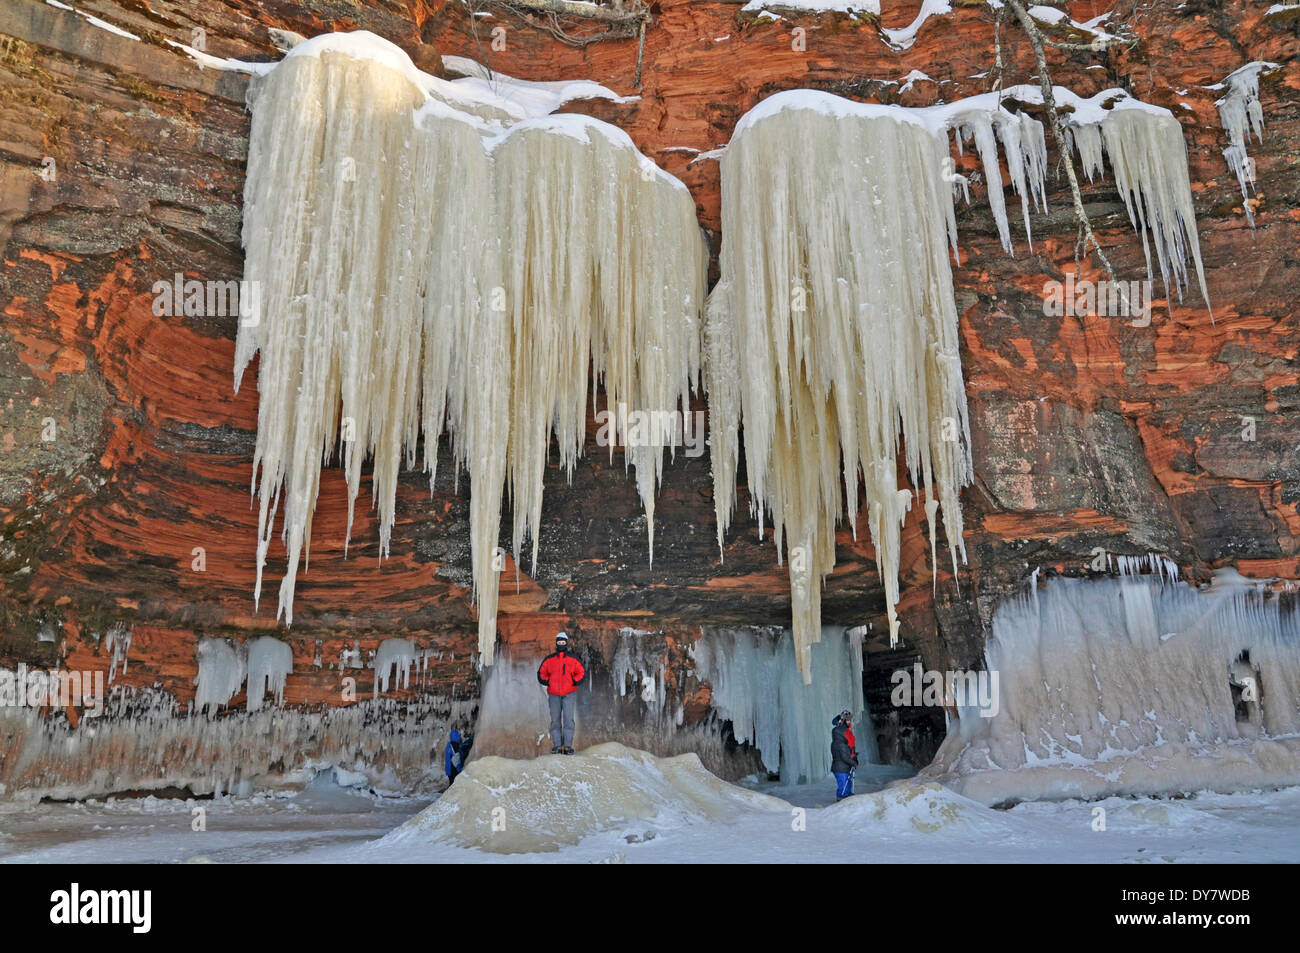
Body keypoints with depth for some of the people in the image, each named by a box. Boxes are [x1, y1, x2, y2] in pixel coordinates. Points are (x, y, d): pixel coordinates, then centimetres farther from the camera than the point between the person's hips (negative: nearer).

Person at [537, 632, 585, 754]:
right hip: (554, 695, 1)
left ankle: (568, 745, -7)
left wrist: (573, 683, -3)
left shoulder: (572, 659, 5)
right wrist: (548, 682, -1)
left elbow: (582, 673, 9)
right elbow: (541, 673, 14)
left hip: (568, 694, -1)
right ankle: (556, 745, 4)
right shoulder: (549, 659, 7)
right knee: (555, 720, 1)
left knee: (568, 719, -8)